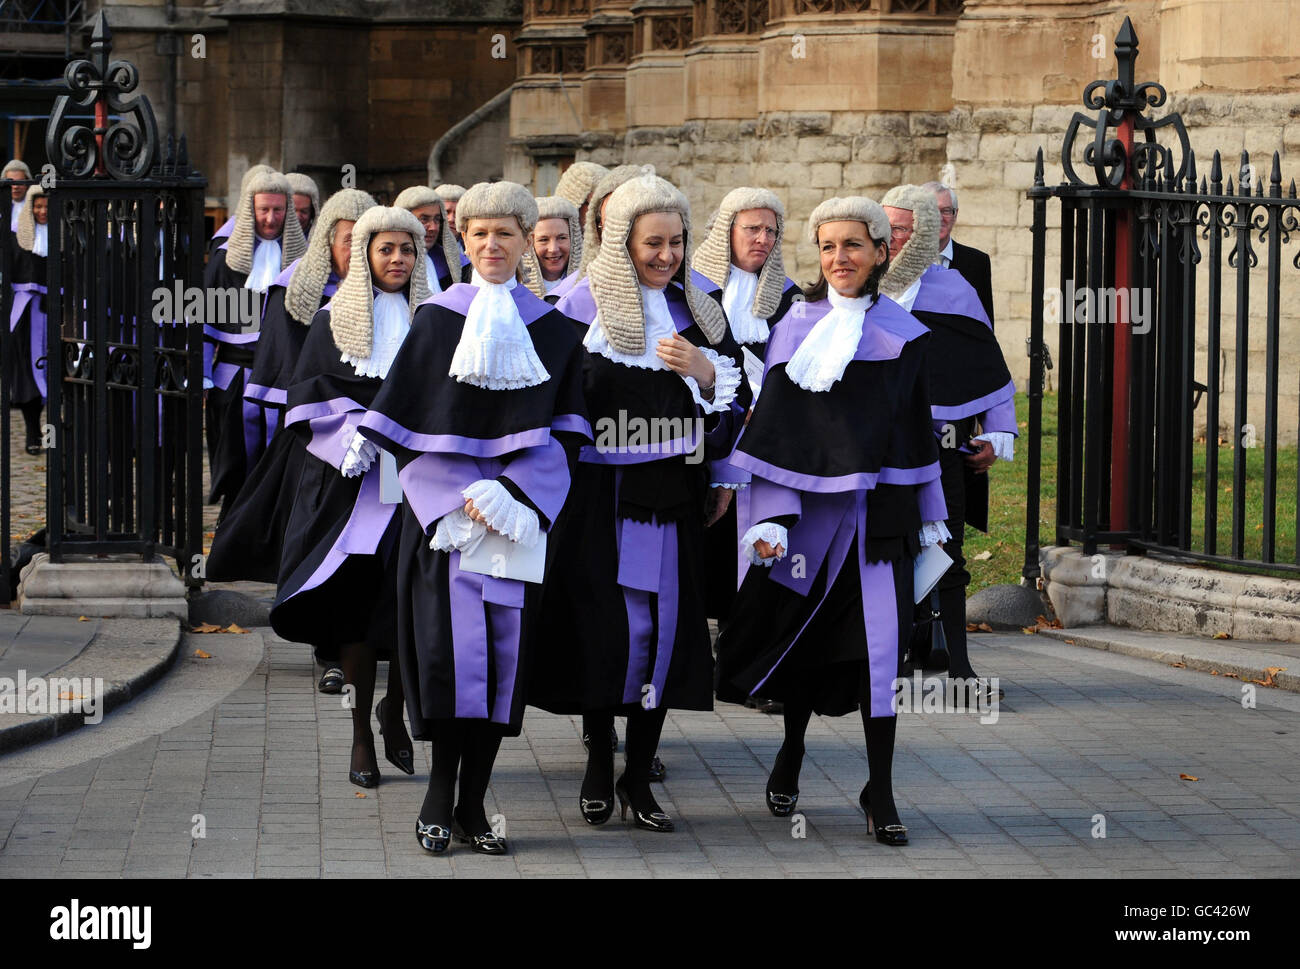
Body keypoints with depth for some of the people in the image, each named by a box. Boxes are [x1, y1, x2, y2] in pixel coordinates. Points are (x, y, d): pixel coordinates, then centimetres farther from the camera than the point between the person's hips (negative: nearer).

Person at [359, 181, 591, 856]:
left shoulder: (553, 331, 9)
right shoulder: (436, 320, 5)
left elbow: (565, 430, 6)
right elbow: (403, 424, 2)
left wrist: (510, 496, -9)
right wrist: (462, 498, -8)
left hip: (522, 513, 2)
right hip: (441, 513, -2)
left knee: (505, 645, -3)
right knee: (448, 641, -14)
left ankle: (472, 805, 4)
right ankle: (440, 795, -5)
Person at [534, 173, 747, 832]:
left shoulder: (697, 312, 12)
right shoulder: (585, 306, -1)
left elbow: (735, 400, 13)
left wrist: (703, 371, -6)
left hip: (671, 493, 3)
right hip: (601, 492, -3)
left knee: (662, 624, 1)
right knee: (605, 623, -3)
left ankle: (638, 778, 10)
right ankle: (599, 764, 14)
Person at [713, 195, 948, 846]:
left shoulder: (903, 334, 5)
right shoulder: (797, 330, 0)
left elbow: (917, 428, 12)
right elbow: (776, 428, -4)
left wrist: (929, 516, 13)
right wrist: (773, 517, -13)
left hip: (880, 511, 1)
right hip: (812, 505, 0)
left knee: (880, 642, -6)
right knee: (805, 638, 8)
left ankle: (880, 792, -2)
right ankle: (791, 756, 32)